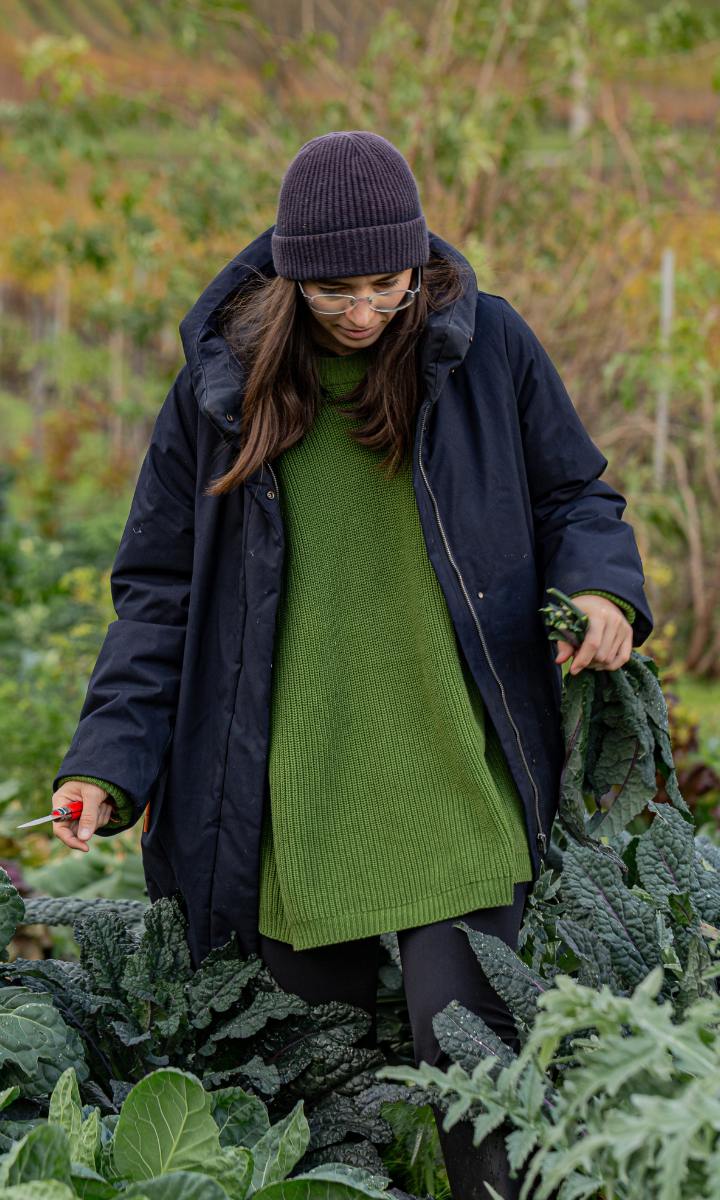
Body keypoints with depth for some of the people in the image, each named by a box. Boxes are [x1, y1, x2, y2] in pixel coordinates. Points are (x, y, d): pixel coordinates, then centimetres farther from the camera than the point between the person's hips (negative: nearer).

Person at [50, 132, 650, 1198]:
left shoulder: (489, 348, 0)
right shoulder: (226, 375, 3)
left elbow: (573, 496, 12)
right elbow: (161, 583, 8)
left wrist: (602, 586, -11)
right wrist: (109, 758, -2)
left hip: (458, 782, -1)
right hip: (291, 791, 2)